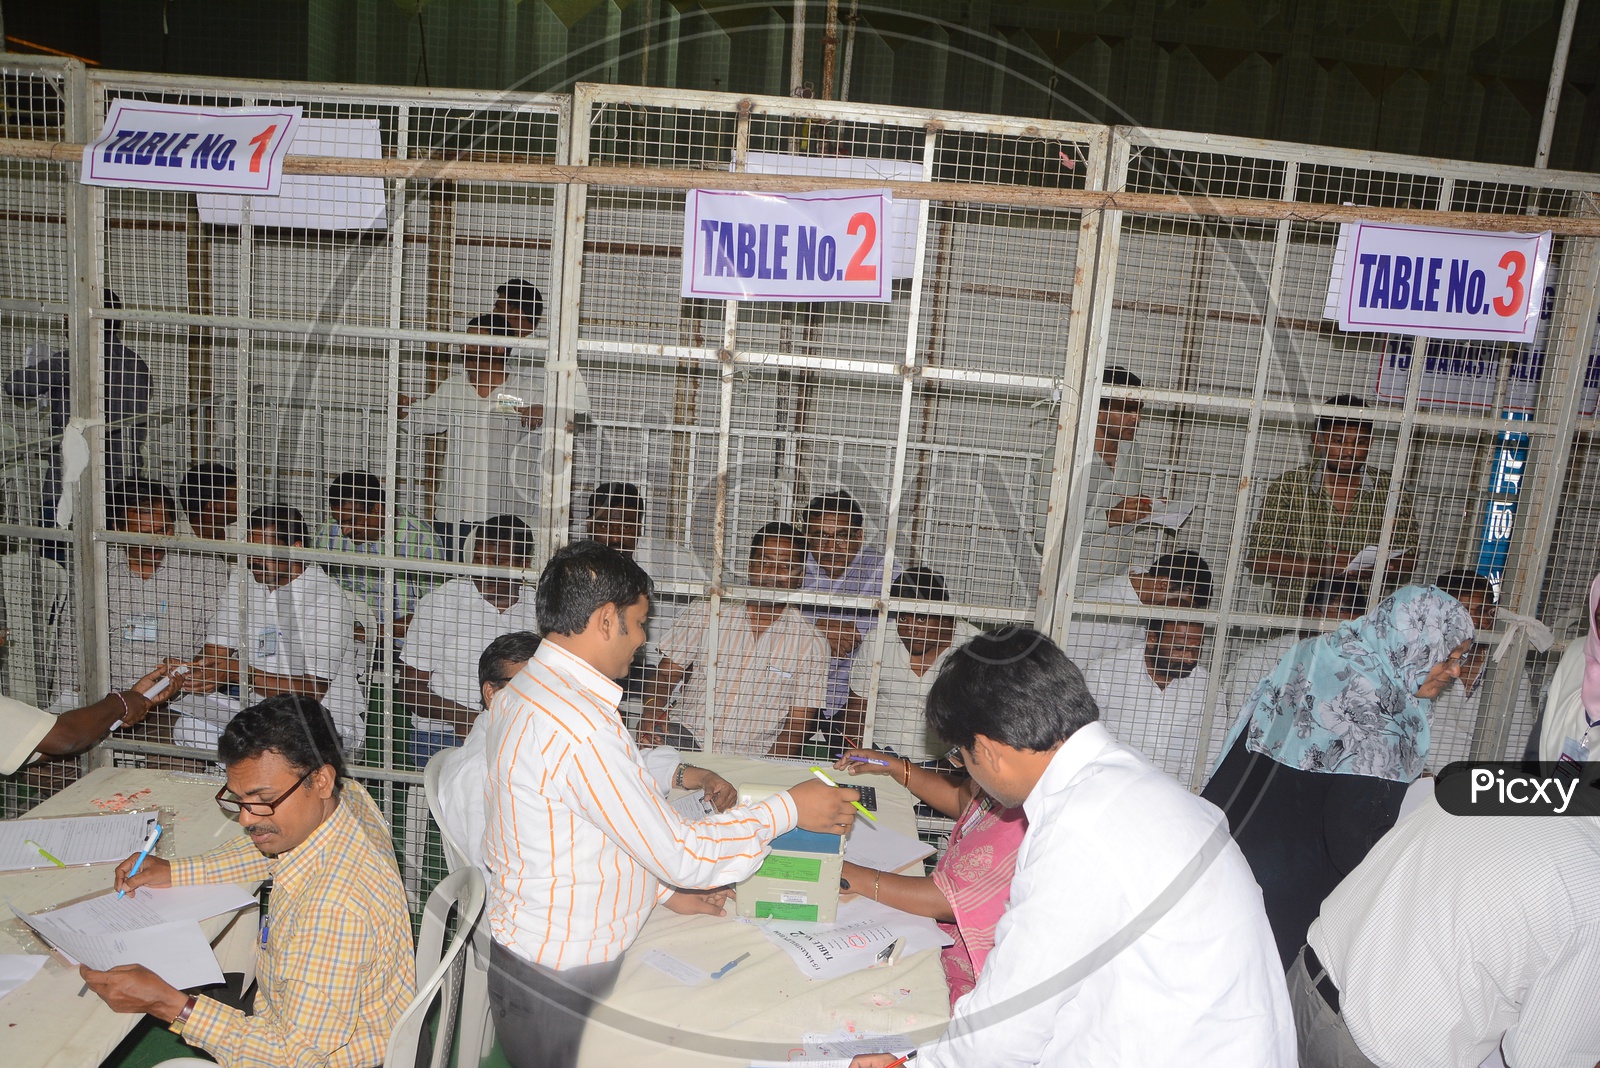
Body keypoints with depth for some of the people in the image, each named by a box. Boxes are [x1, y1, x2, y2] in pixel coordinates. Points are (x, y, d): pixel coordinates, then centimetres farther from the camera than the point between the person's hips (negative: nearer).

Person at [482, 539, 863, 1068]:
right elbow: (679, 853, -24)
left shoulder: (524, 691, 2)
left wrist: (664, 890, 10)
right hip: (561, 985, -9)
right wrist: (790, 809, -14)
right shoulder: (579, 727, -31)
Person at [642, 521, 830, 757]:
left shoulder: (811, 643, 2)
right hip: (686, 738, 0)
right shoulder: (704, 612, 5)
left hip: (753, 758, 1)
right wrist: (649, 719, -15)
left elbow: (798, 725, 2)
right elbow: (668, 672, 5)